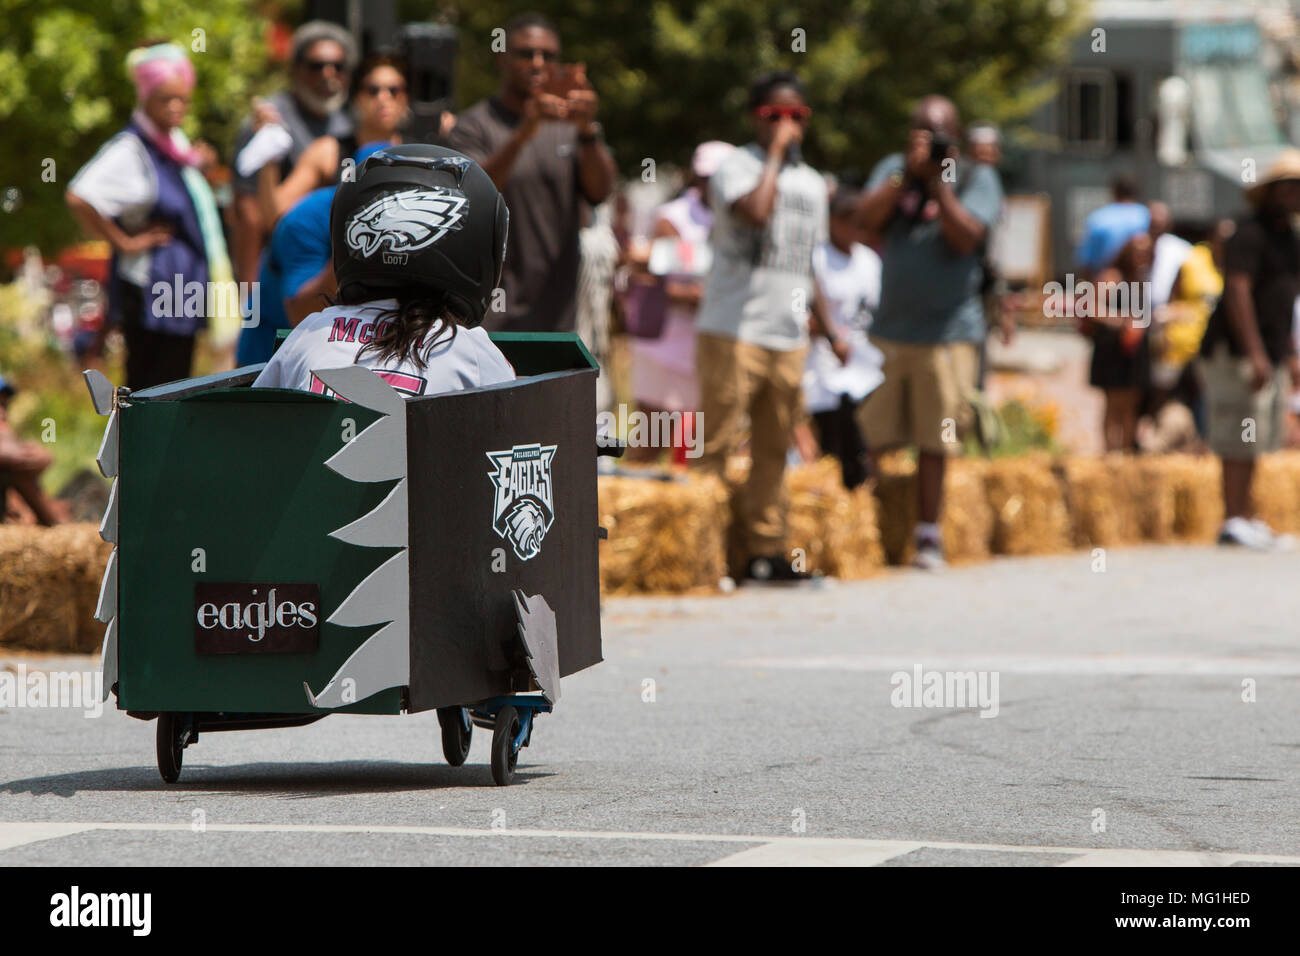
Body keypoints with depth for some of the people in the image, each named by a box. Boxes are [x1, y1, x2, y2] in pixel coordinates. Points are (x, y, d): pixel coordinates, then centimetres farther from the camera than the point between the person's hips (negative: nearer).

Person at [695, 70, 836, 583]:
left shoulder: (812, 183, 18)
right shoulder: (736, 166, -4)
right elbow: (755, 211, -27)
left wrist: (830, 330, 21)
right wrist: (775, 153, -16)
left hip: (788, 338, 7)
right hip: (733, 331, -7)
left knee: (773, 450, 9)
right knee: (717, 446, -5)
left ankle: (764, 549, 14)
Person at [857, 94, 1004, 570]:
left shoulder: (977, 179, 1)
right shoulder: (893, 169, 10)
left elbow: (965, 237, -13)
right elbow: (868, 217, -5)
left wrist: (939, 180, -15)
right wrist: (908, 174, -14)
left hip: (947, 331, -2)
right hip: (889, 328, 2)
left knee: (933, 441, 1)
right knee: (868, 439, 0)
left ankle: (928, 535, 10)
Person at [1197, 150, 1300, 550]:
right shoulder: (1250, 232, -13)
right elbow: (1237, 291, -21)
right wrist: (1255, 354, -26)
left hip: (1268, 354, 9)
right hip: (1236, 351, -9)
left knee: (1252, 441, 9)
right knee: (1240, 439, -11)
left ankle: (1247, 519, 12)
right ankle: (1234, 521, -12)